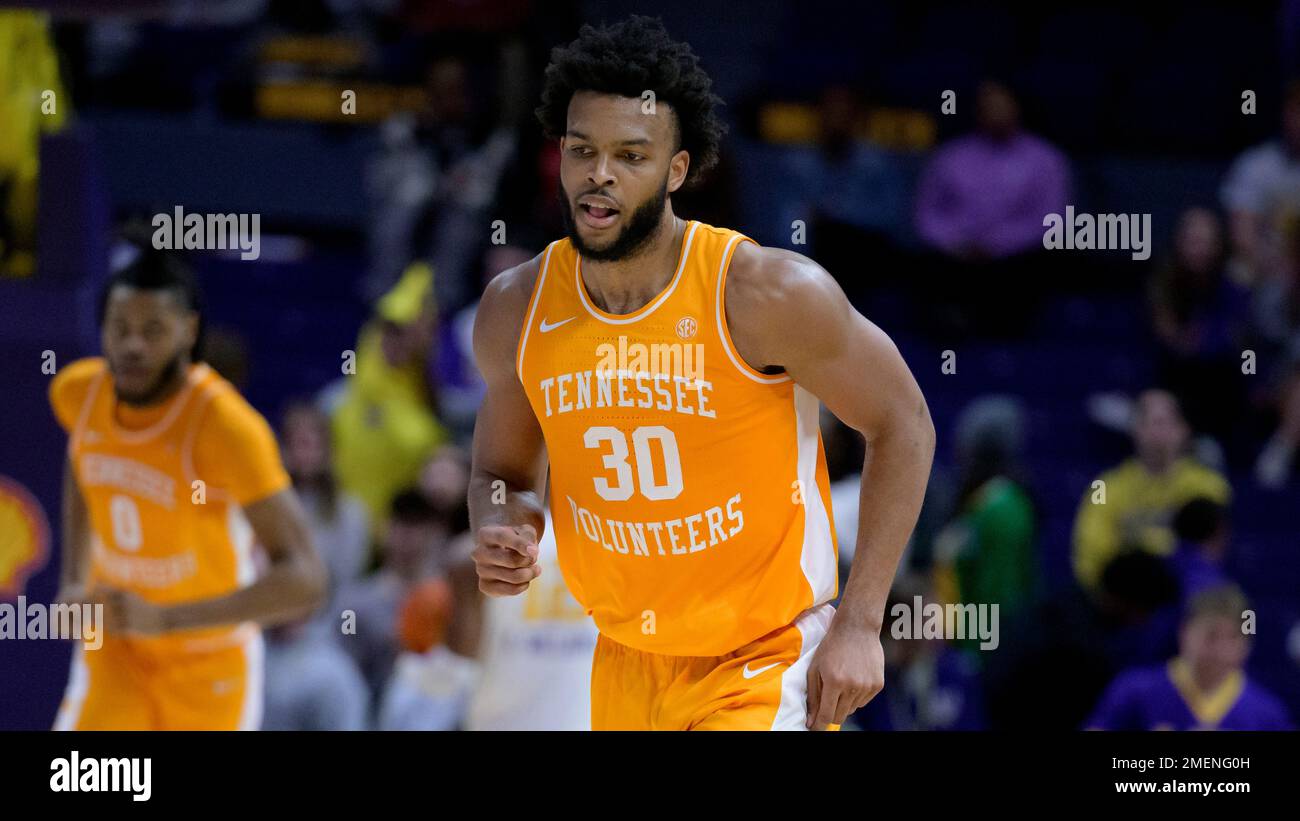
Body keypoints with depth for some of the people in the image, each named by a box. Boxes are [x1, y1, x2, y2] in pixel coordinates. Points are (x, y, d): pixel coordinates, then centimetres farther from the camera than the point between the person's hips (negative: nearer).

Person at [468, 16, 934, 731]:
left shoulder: (769, 292, -18)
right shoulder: (515, 310, -4)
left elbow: (903, 425, -8)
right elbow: (503, 472, 12)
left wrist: (859, 623, -12)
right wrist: (501, 535, -12)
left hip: (766, 666, -5)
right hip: (627, 665, 5)